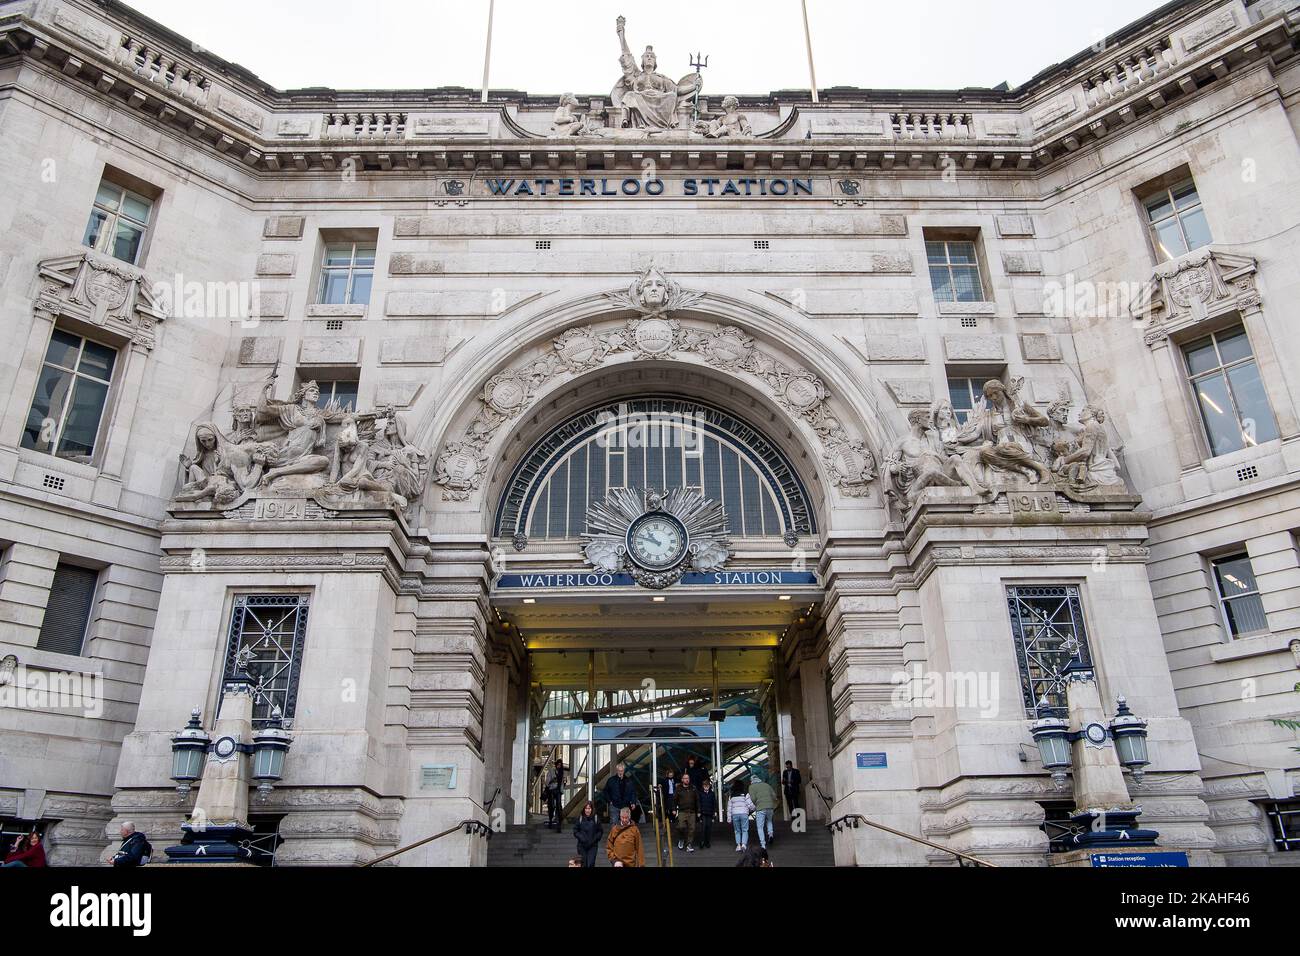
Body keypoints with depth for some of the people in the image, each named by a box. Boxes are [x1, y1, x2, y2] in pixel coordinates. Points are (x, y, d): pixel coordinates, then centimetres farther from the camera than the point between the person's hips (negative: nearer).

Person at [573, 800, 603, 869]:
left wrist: (594, 839, -9)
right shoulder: (580, 818, -2)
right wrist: (581, 838, -10)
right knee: (583, 865, 4)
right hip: (582, 845, 1)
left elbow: (600, 831, 2)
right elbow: (575, 831, 2)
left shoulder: (596, 818, -4)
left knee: (591, 864, -9)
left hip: (593, 846, -1)